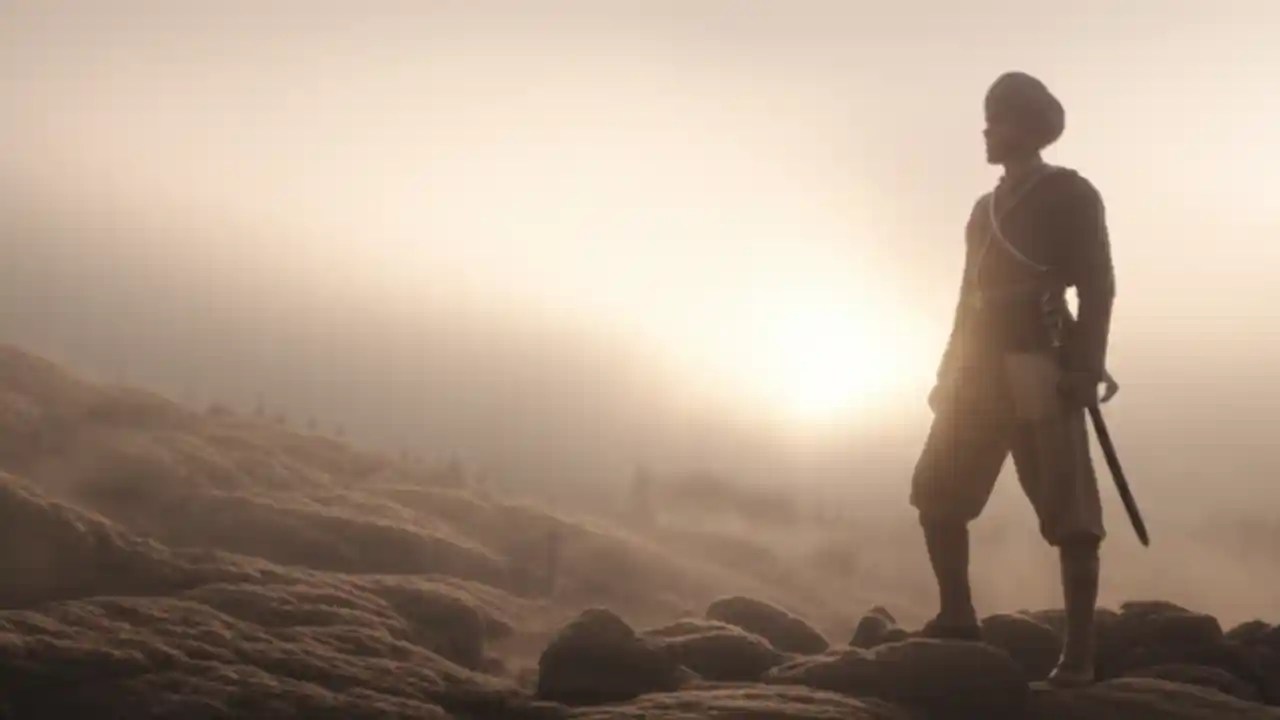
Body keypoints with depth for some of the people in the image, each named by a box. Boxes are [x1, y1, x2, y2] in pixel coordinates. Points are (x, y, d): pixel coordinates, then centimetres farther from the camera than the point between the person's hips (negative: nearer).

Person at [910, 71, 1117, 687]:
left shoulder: (1069, 195, 1)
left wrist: (1088, 365, -18)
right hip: (983, 367, 8)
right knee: (936, 491, 4)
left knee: (1067, 511, -8)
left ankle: (1079, 650, -8)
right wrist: (948, 374, 17)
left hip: (1040, 368, -7)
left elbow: (1096, 286, -7)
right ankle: (957, 616, 13)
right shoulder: (986, 208, 21)